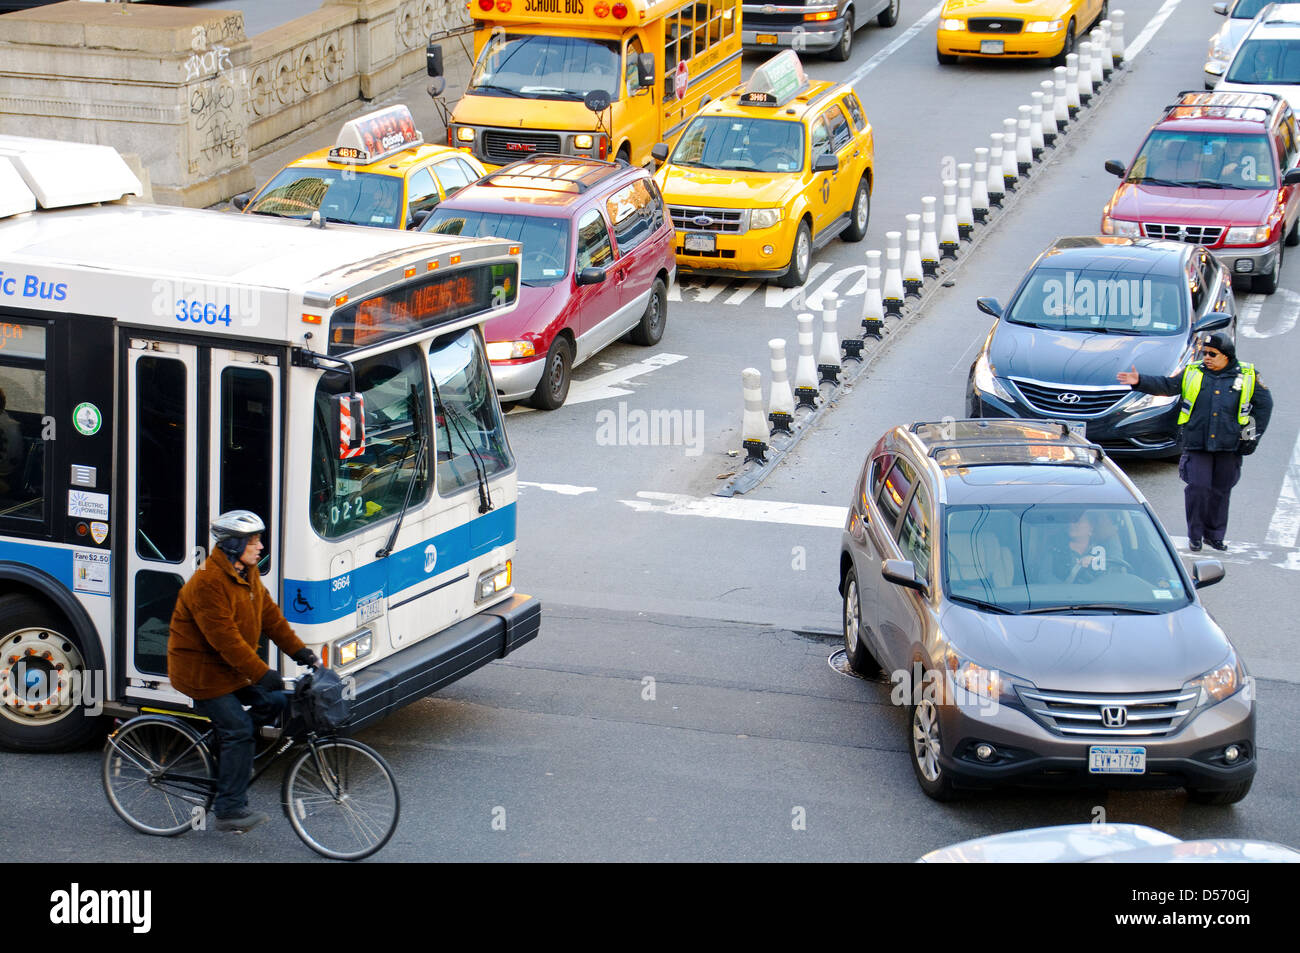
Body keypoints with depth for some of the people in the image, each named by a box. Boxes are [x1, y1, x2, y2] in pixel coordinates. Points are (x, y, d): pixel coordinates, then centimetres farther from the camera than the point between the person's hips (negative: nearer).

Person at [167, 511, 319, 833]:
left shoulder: (248, 574, 7)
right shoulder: (207, 583, -24)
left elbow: (270, 615, 10)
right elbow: (224, 637, -29)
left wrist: (301, 652, 1)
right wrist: (261, 674, -32)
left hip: (232, 669, 9)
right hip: (201, 671, -9)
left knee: (276, 701, -2)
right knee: (238, 731, -14)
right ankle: (230, 811, -8)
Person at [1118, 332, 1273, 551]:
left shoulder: (1247, 377, 5)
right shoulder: (1192, 374, 7)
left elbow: (1264, 405, 12)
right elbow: (1165, 386, 6)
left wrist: (1255, 435, 6)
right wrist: (1140, 381, -9)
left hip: (1229, 446, 0)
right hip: (1196, 445, 0)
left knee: (1220, 491, 7)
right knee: (1197, 488, -8)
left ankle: (1214, 535, 22)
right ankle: (1195, 535, 6)